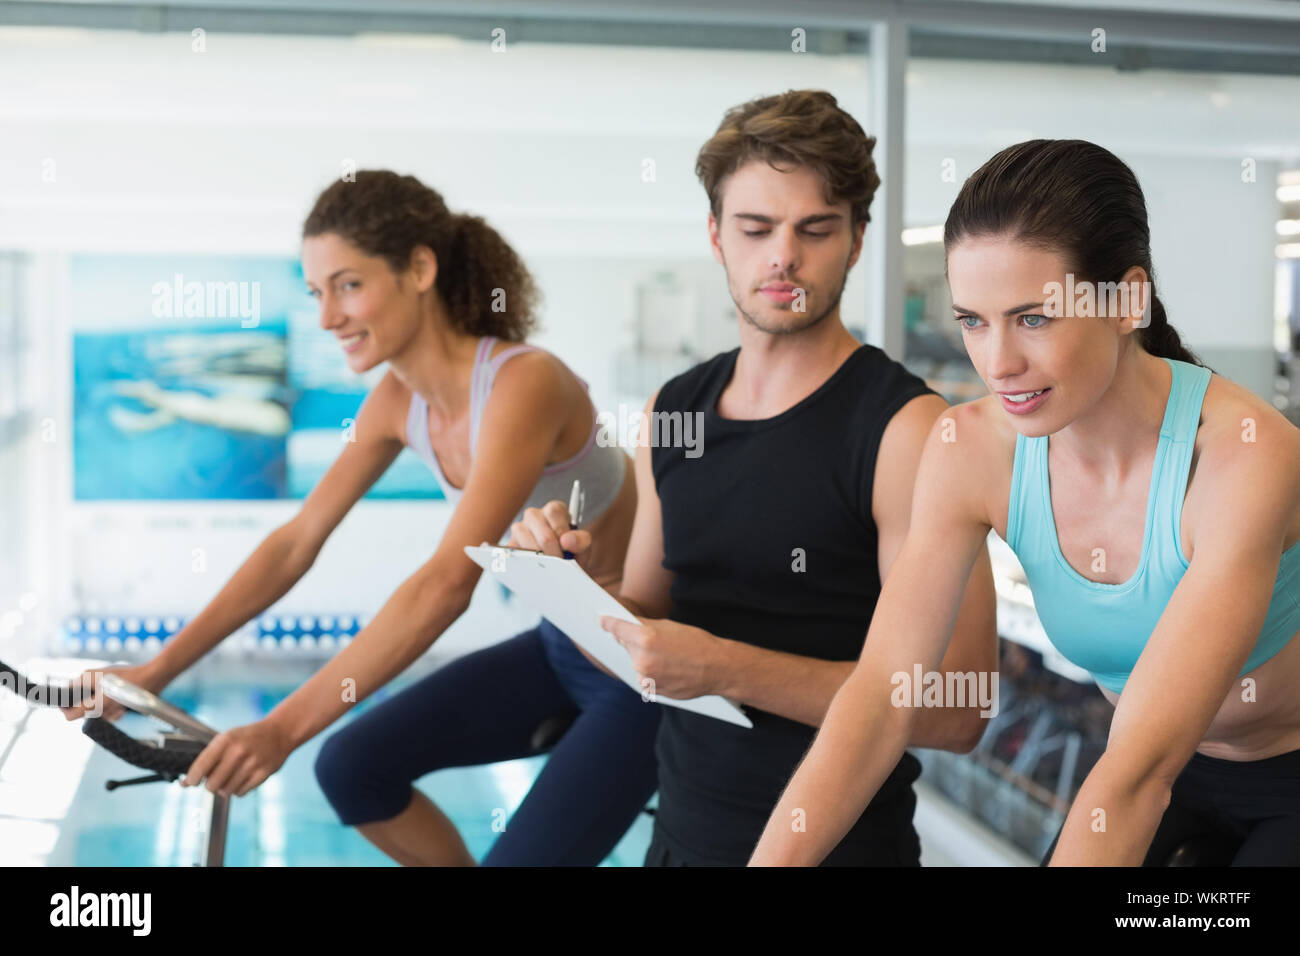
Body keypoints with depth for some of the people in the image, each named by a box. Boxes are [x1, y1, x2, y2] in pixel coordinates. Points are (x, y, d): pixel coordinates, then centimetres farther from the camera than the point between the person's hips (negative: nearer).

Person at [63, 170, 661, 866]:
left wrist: (283, 729, -39)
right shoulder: (399, 401, -3)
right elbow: (295, 544, 1)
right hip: (560, 649, 7)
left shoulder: (523, 383, -28)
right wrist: (156, 671, -4)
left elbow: (446, 583, -36)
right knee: (351, 768, 2)